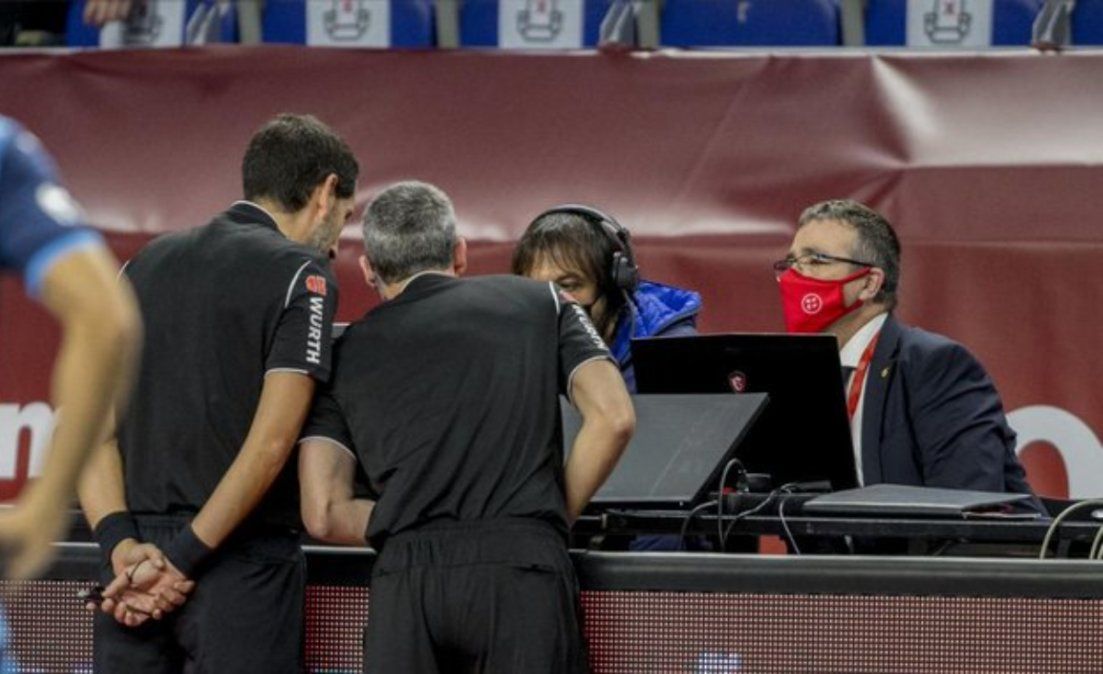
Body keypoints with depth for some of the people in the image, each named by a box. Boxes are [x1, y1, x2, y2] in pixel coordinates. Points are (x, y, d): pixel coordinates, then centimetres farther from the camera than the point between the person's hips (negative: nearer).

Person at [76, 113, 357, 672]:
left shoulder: (144, 266, 15)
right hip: (243, 563, -5)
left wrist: (120, 544, -4)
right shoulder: (302, 275, -3)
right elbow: (270, 443, -13)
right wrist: (182, 561, -12)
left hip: (131, 564, 5)